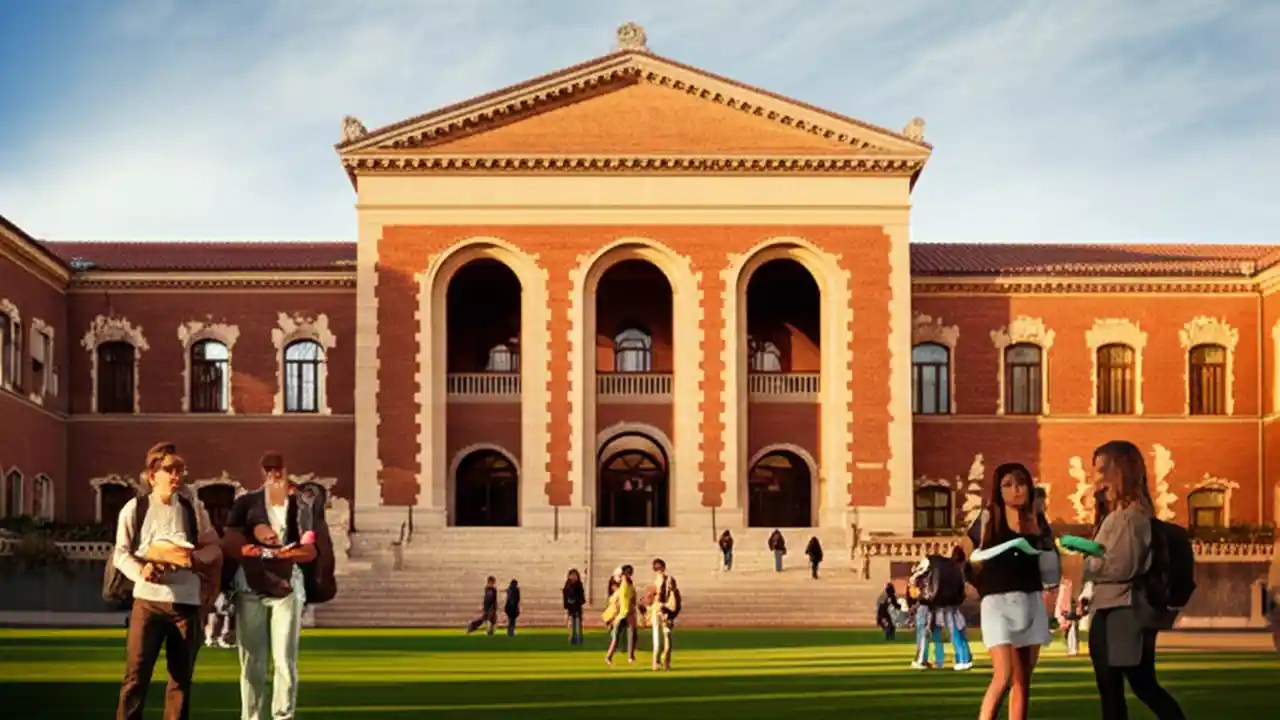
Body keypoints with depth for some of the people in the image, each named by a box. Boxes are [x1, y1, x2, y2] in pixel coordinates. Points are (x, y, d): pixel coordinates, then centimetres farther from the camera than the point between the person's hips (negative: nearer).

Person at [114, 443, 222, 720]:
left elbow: (214, 548, 9)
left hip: (187, 602, 3)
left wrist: (194, 557, -13)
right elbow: (120, 553, 1)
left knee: (181, 678, 8)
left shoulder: (194, 509, 9)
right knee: (136, 675, -7)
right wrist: (140, 571, -19)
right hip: (148, 600, -3)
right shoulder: (135, 508, 3)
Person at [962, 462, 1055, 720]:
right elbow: (967, 547, 8)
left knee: (1023, 679, 6)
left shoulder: (1038, 522, 10)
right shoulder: (989, 518, -1)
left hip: (1031, 601, 4)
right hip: (998, 602, -4)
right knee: (1004, 676, -16)